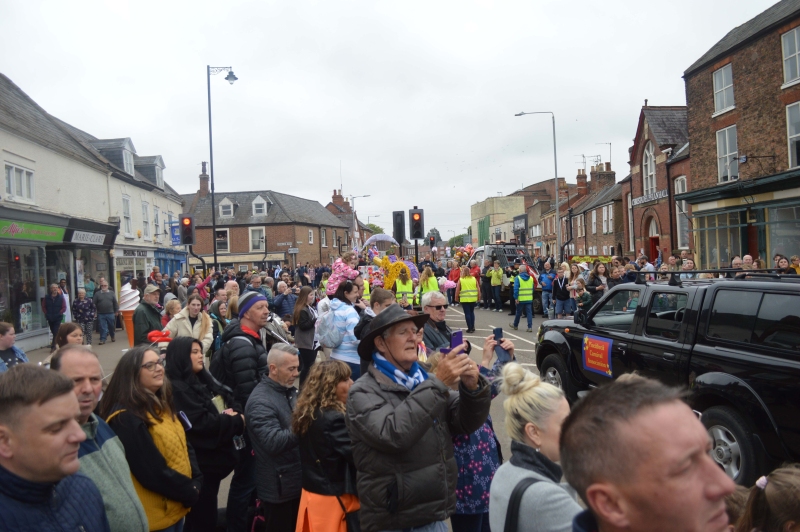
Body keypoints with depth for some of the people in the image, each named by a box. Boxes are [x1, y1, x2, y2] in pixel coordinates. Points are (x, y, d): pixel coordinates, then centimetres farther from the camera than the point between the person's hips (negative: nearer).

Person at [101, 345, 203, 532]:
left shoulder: (162, 404, 5)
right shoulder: (126, 418, -21)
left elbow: (183, 445, 10)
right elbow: (154, 473, -23)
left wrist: (196, 482, -5)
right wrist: (192, 493, -13)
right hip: (156, 515, -8)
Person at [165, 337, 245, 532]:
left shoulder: (205, 381, 12)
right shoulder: (177, 389, -17)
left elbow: (232, 404, 11)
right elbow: (202, 424, -24)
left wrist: (234, 414, -11)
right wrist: (235, 421, -13)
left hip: (216, 458, 9)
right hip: (200, 464, -9)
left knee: (208, 515, 21)